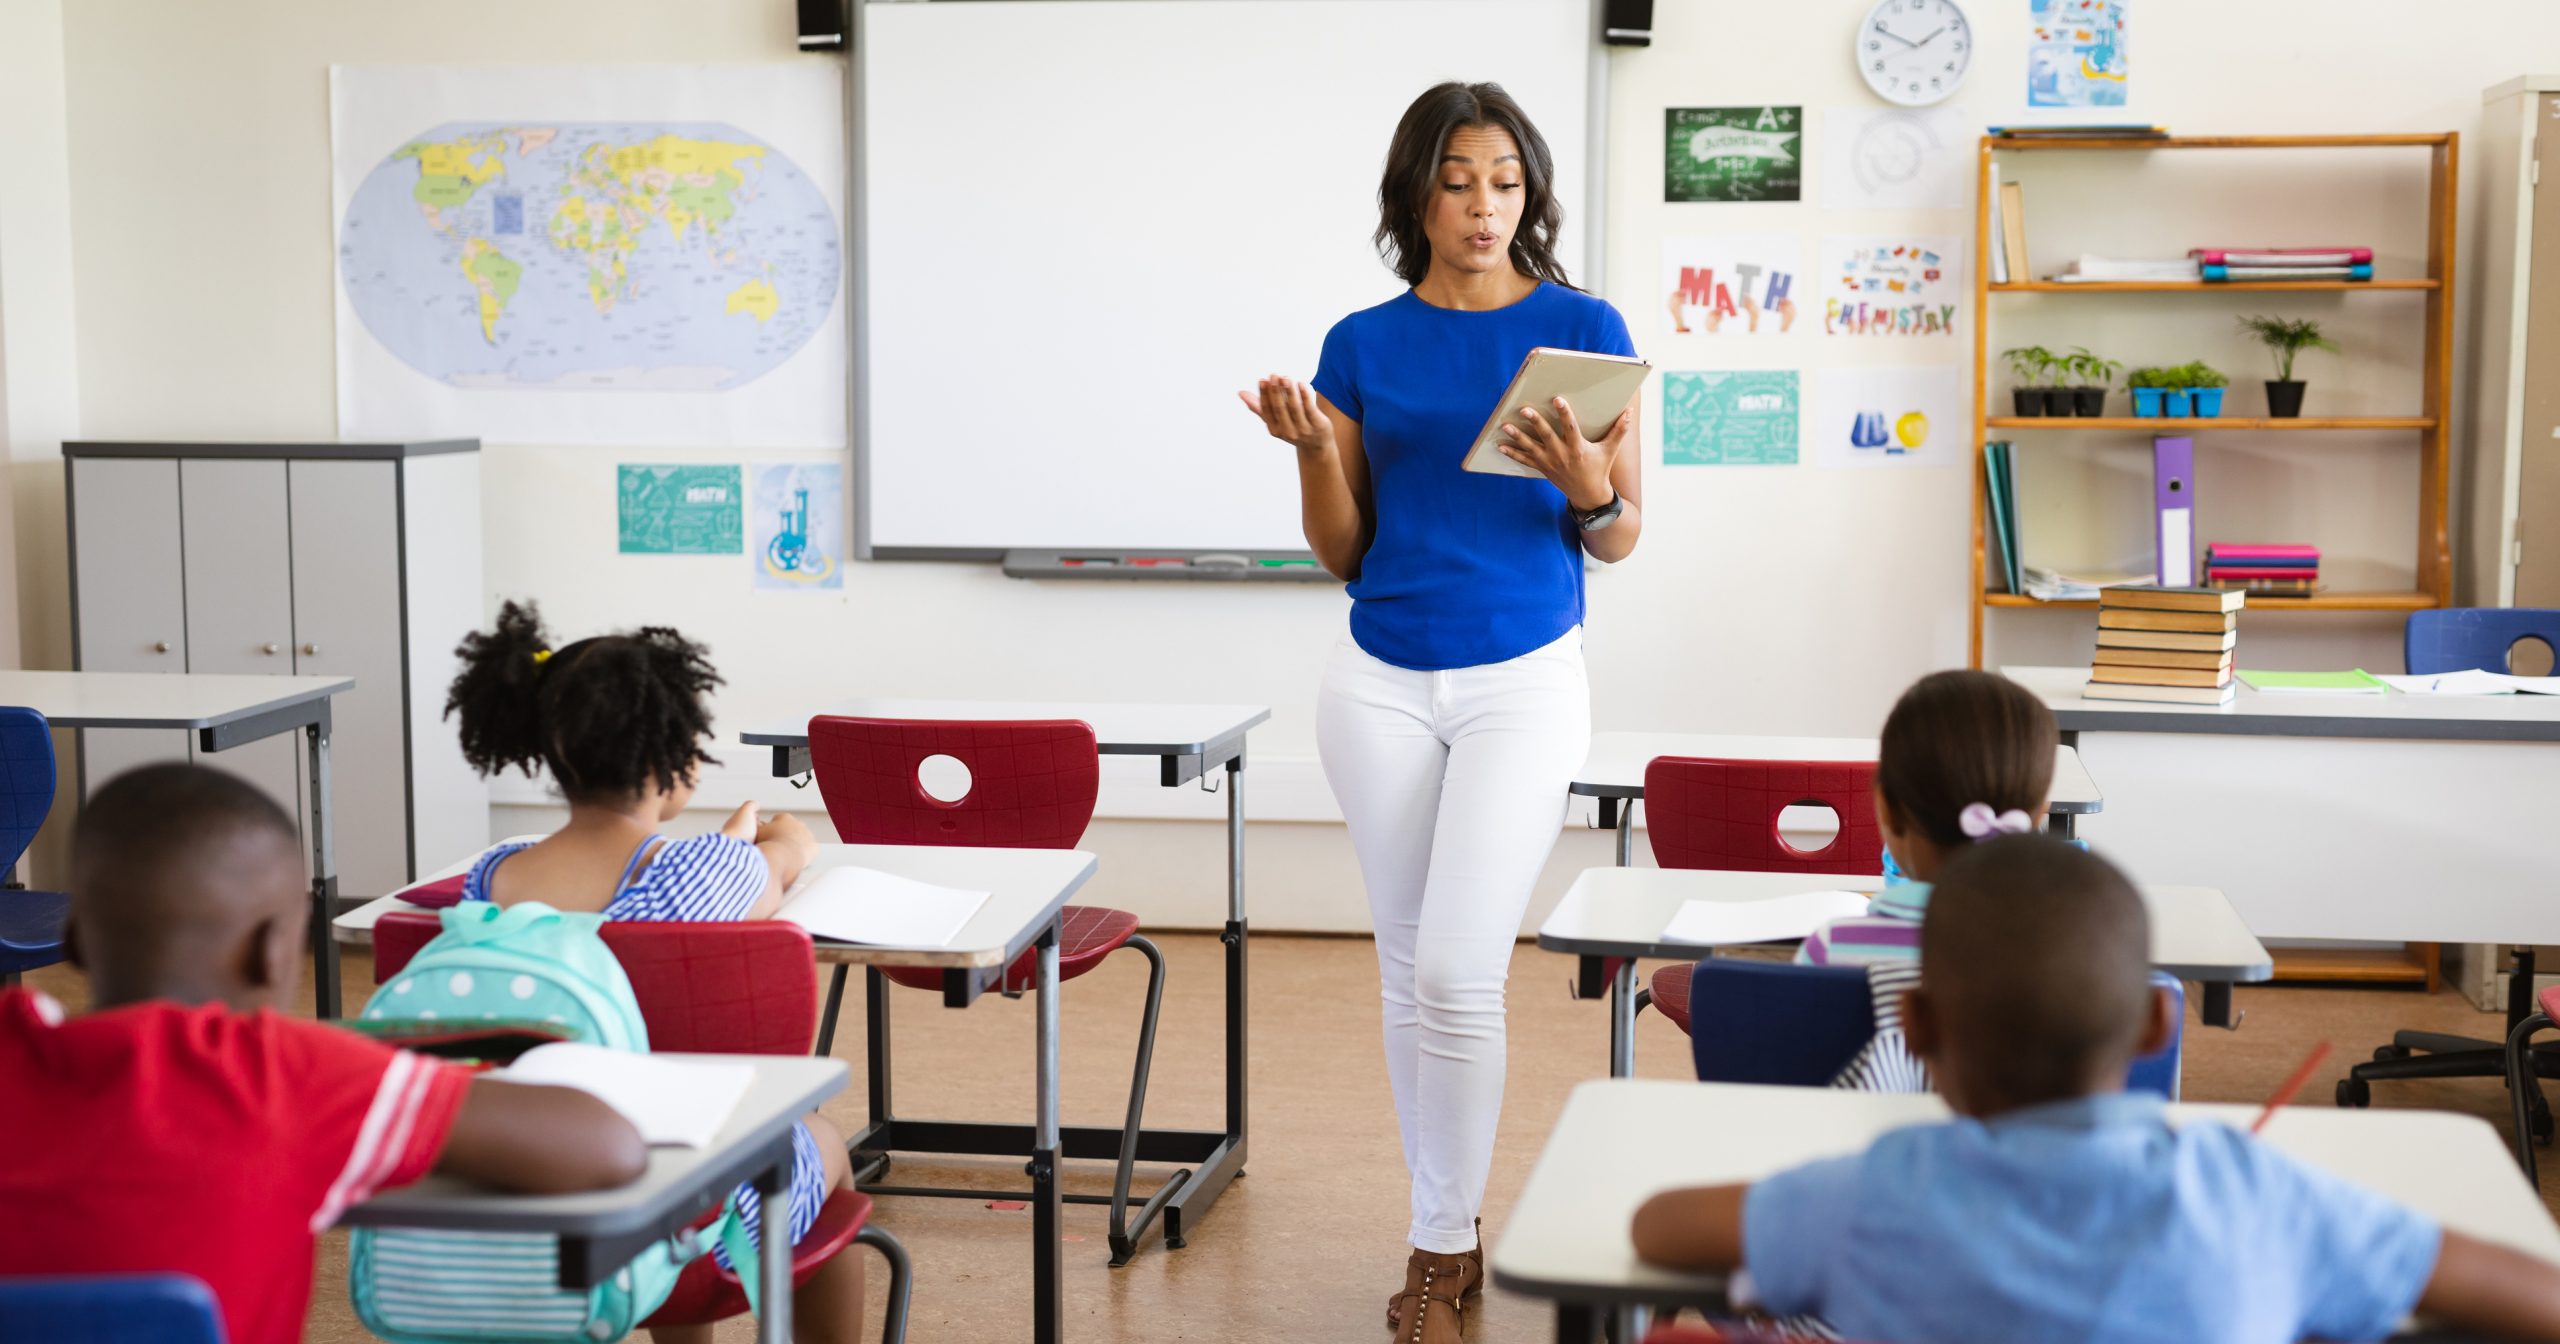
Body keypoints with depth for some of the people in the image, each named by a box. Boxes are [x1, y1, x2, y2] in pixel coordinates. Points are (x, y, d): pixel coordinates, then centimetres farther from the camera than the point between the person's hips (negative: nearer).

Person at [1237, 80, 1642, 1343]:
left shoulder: (1583, 328, -1)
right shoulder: (1362, 345, 5)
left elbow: (1621, 538, 1)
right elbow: (1343, 549, 7)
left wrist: (1589, 487, -20)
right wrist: (1314, 449, -11)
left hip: (1524, 680, -3)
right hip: (1382, 682, 3)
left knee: (1457, 971, -10)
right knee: (1407, 968, 8)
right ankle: (1449, 1231, 23)